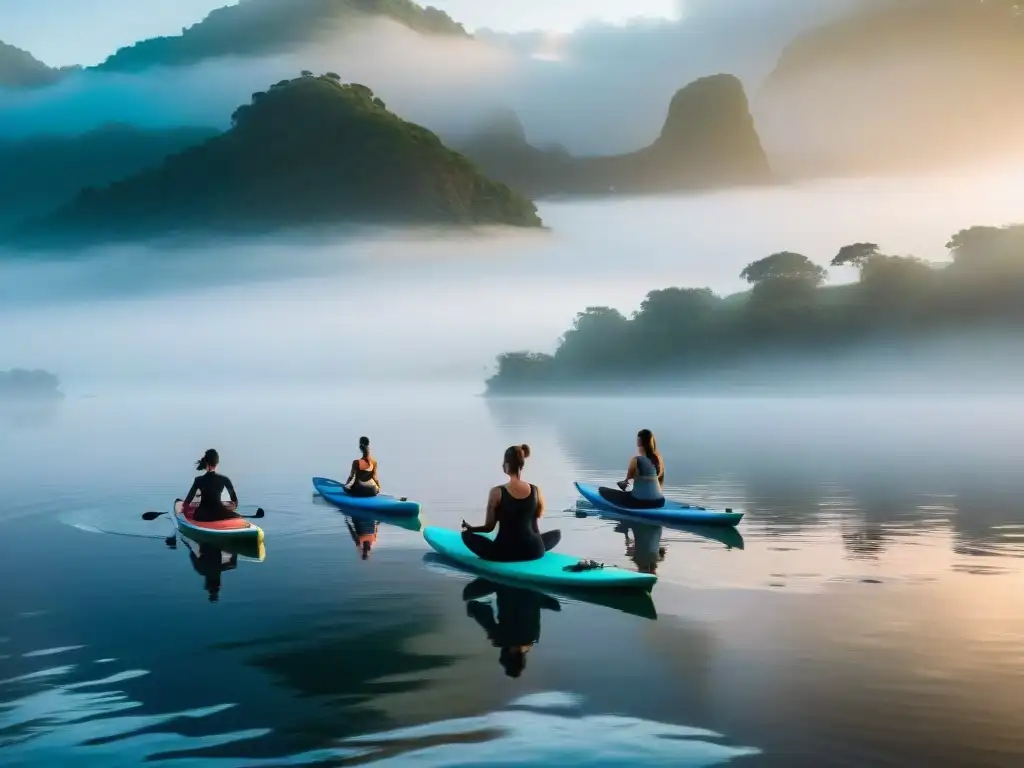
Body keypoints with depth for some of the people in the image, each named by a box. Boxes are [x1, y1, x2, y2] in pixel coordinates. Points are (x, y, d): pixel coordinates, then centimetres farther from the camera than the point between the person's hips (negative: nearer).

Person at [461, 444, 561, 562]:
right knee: (557, 533, 32)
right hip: (533, 550, 2)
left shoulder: (497, 492, -12)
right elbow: (534, 525, 10)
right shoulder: (536, 491, -2)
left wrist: (469, 527, 17)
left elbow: (489, 527, -3)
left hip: (504, 552, -2)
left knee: (466, 534, 19)